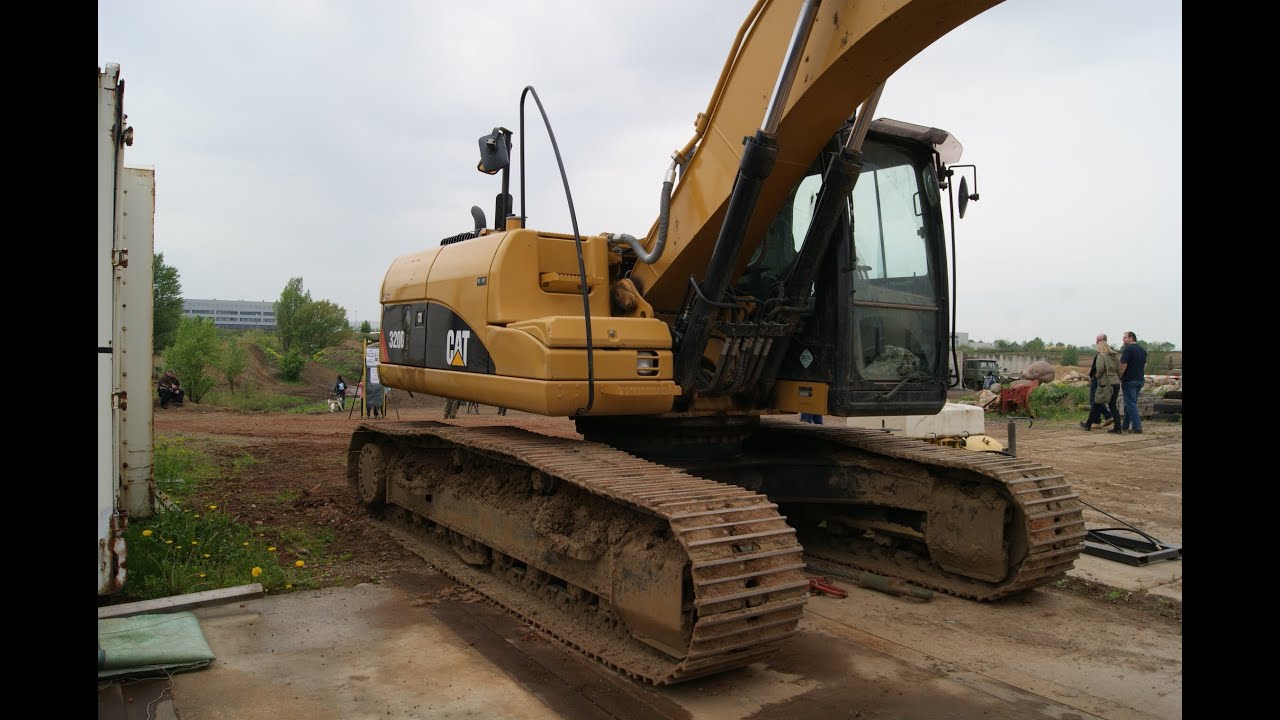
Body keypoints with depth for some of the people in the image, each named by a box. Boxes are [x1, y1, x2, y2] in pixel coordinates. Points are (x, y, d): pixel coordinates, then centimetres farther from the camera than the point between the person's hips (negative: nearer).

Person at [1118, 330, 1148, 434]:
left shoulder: (1128, 349, -14)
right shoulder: (1143, 350, 13)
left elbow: (1123, 366, -18)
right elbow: (1144, 365, 18)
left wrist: (1119, 378, -10)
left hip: (1129, 380, -8)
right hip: (1140, 380, 8)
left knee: (1131, 404, -5)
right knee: (1131, 403, 14)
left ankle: (1137, 427, -9)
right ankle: (1126, 426, 19)